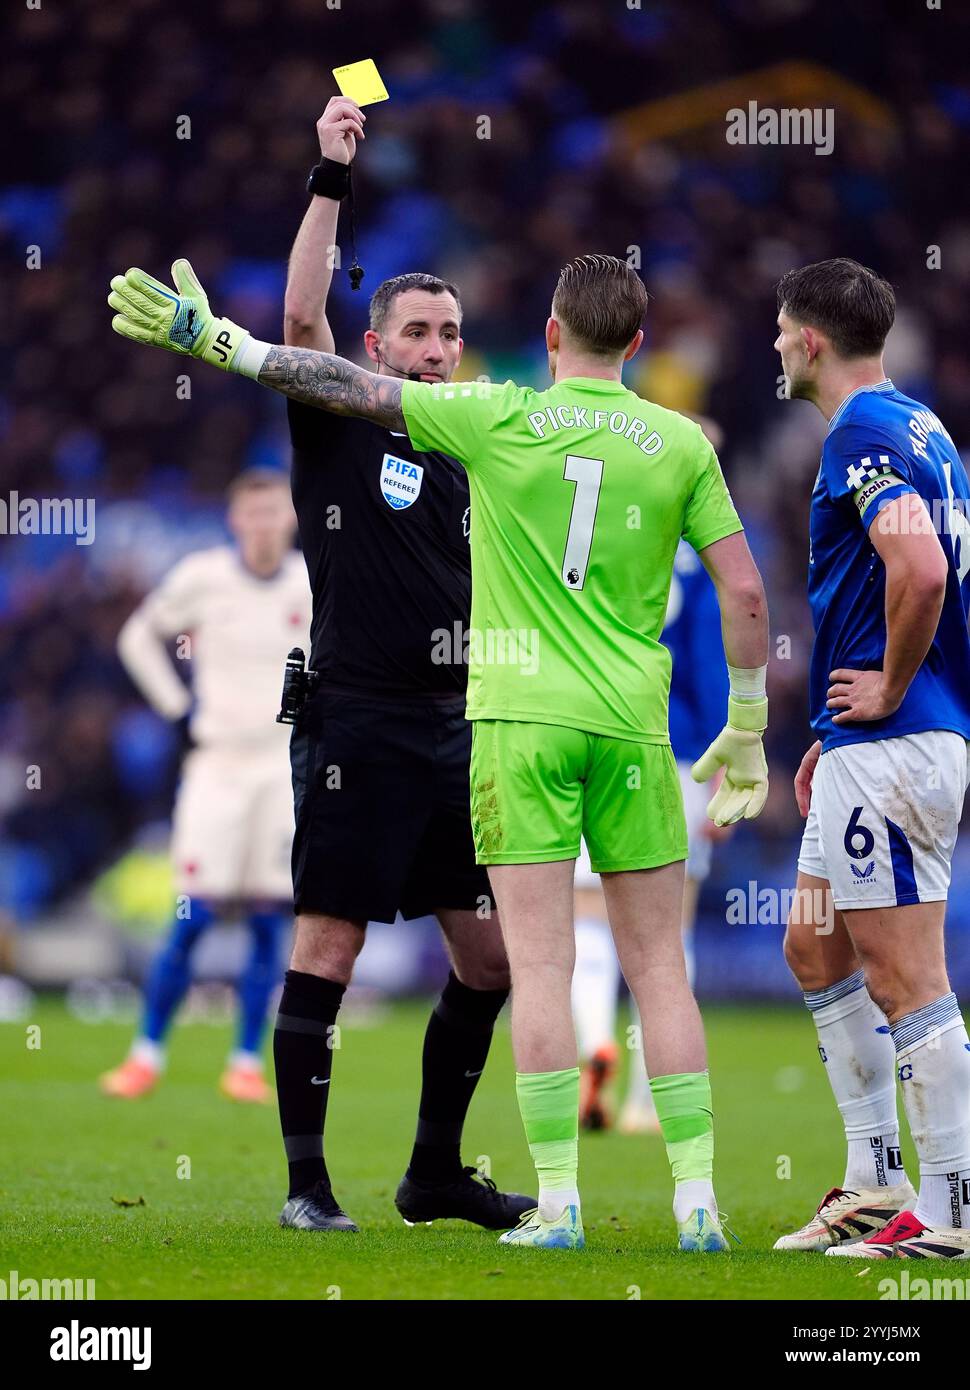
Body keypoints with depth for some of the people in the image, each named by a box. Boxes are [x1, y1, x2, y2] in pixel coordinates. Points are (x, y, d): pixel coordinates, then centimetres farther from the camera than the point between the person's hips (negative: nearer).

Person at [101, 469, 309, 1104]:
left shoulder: (315, 586, 0)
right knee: (193, 919, -6)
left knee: (270, 923, -1)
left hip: (287, 766, 1)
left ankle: (247, 1063, 6)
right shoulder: (203, 576, -4)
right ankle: (148, 1054, 5)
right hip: (219, 764, -1)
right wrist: (178, 704, 2)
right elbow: (139, 636, 10)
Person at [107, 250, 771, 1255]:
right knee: (659, 966, 6)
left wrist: (215, 339, 10)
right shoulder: (681, 445, 4)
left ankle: (558, 1203, -4)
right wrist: (747, 730, 14)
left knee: (539, 964, -1)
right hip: (630, 722, 2)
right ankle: (697, 1202, 1)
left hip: (521, 717, -2)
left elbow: (350, 389, 2)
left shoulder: (501, 419, -2)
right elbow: (744, 590, 4)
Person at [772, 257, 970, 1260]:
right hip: (870, 750, 11)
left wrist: (889, 691, -17)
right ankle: (874, 1180, 20)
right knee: (816, 952, 18)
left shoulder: (863, 436, -15)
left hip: (889, 749, -11)